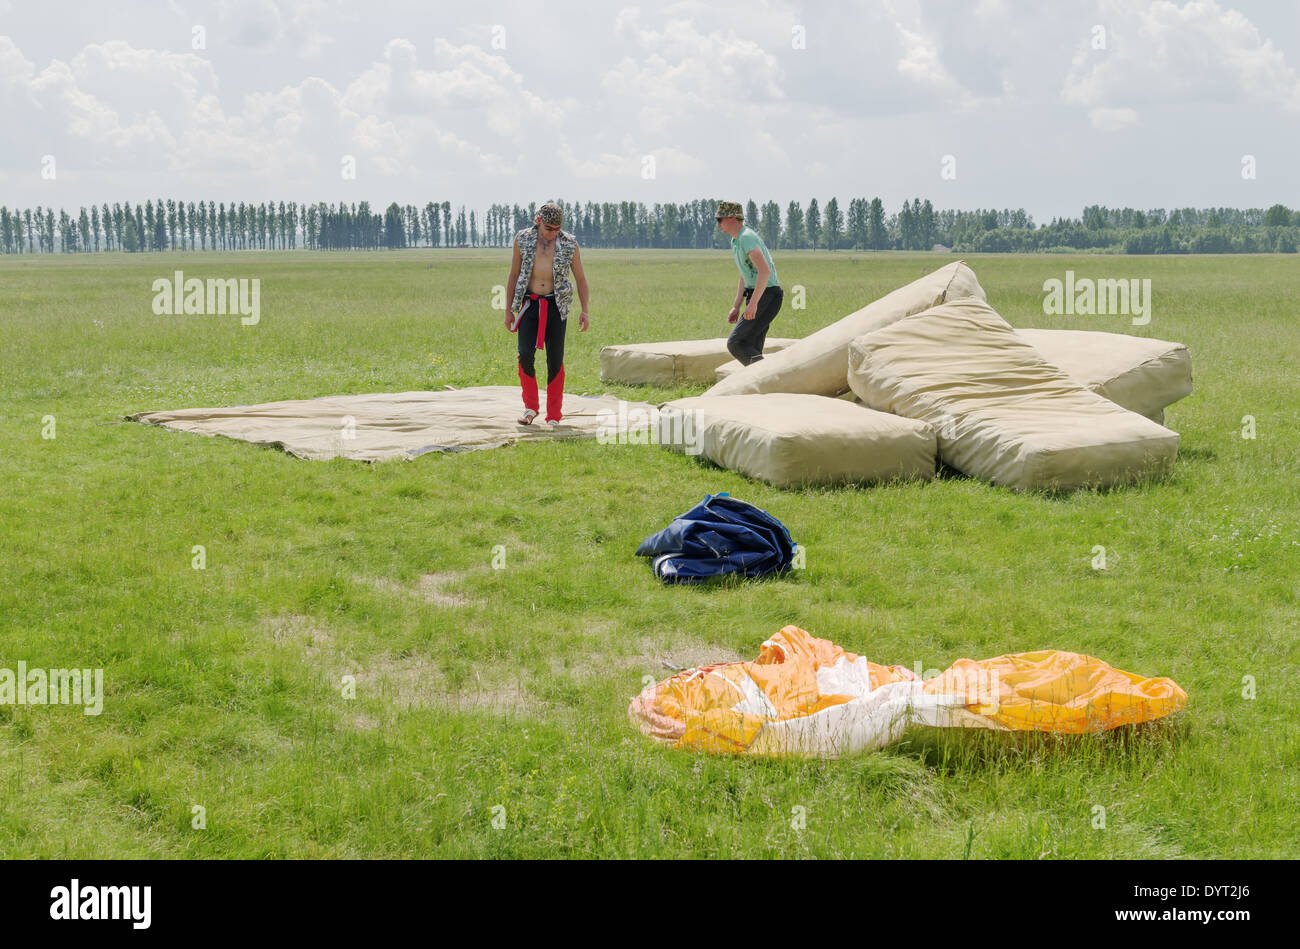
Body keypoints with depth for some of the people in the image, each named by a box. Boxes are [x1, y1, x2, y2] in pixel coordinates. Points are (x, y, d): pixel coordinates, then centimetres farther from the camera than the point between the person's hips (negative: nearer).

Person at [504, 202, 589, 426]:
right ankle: (530, 407, 5)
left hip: (556, 306, 0)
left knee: (555, 361, -4)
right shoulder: (523, 239, 2)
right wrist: (509, 311, 8)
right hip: (530, 305, 0)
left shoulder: (569, 244, -1)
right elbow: (514, 275, 9)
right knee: (525, 355, -15)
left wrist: (584, 311, 0)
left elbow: (580, 278, 7)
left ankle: (554, 416, 6)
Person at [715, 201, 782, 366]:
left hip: (767, 297, -10)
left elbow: (764, 271, -27)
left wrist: (753, 303, -28)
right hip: (759, 298, 10)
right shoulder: (735, 241, 17)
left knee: (735, 343, -14)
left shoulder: (747, 237, -16)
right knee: (751, 350, 9)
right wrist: (736, 307, 23)